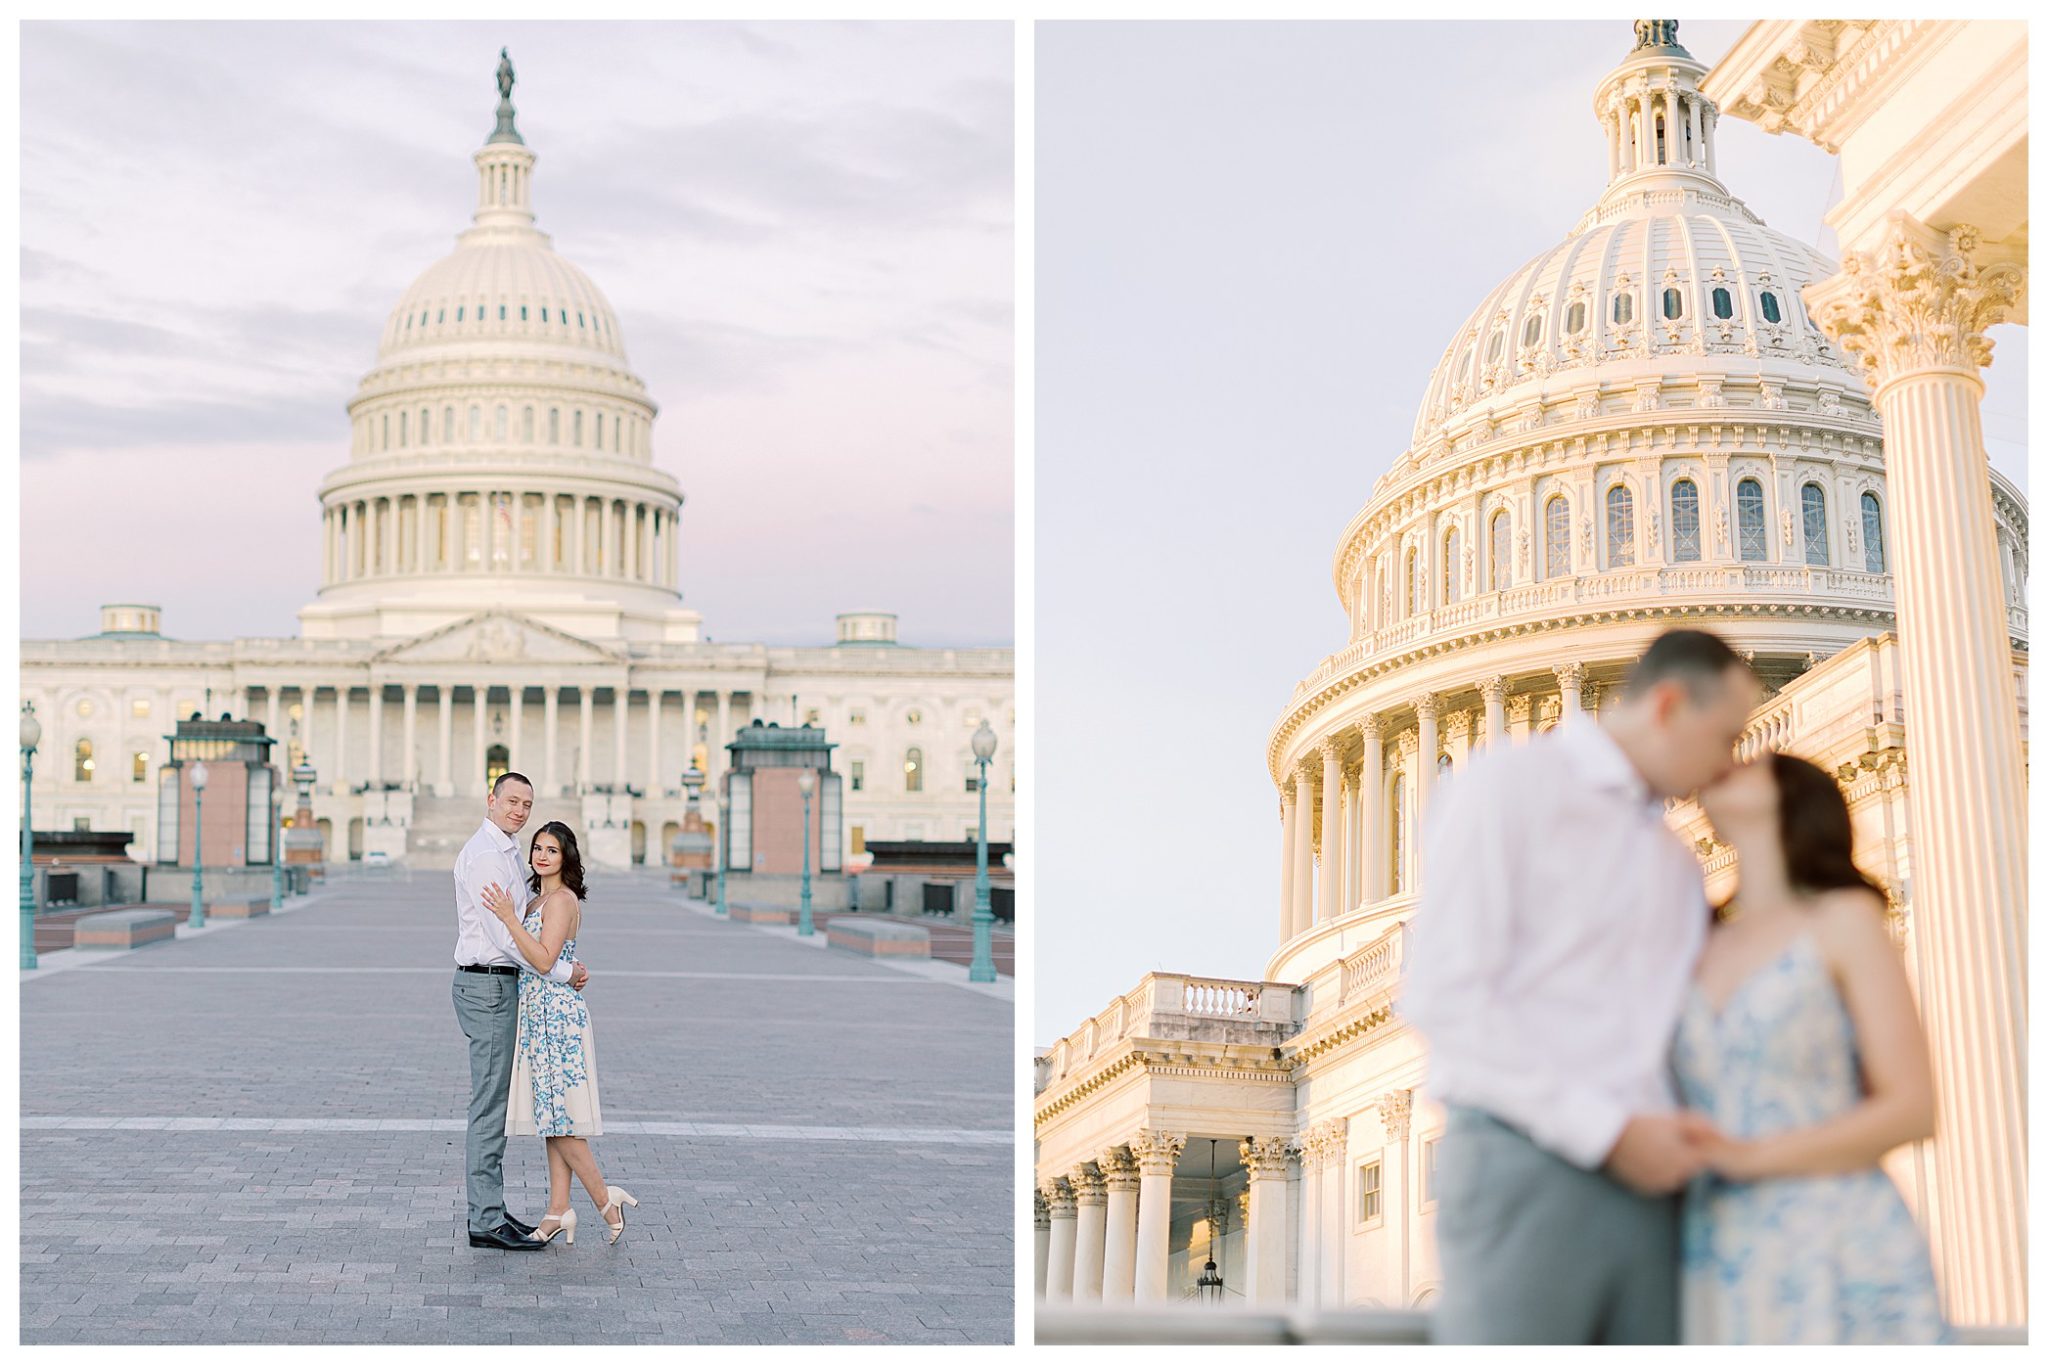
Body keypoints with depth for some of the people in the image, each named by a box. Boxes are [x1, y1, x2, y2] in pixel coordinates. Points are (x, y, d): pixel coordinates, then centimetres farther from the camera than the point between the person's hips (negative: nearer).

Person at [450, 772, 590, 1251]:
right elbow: (504, 934, -20)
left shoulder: (507, 854, 18)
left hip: (501, 982, 10)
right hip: (487, 984, -10)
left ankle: (488, 1212, 18)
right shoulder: (483, 855, -15)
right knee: (490, 1105, -9)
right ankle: (486, 1221, -7)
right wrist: (564, 971, -15)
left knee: (495, 1103, 12)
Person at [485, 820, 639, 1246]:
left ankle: (603, 1196, -3)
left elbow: (544, 960, -23)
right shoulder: (538, 900, 17)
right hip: (540, 1015, 10)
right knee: (552, 1115, 8)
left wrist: (509, 918, -25)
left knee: (557, 1114, -8)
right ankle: (558, 1210, 9)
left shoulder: (561, 900, -12)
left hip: (555, 1014, -10)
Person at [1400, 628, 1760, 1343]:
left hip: (1645, 1184, 7)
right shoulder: (1507, 786, 1)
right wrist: (1609, 1130, -15)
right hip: (1525, 1173, -7)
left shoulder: (1677, 862, 24)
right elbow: (1443, 997, -10)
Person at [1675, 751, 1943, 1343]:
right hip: (1720, 1271, 4)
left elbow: (1912, 1109, -5)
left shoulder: (1844, 918, 3)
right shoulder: (1701, 954, 16)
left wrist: (1751, 1156, -14)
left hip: (1840, 1268, -4)